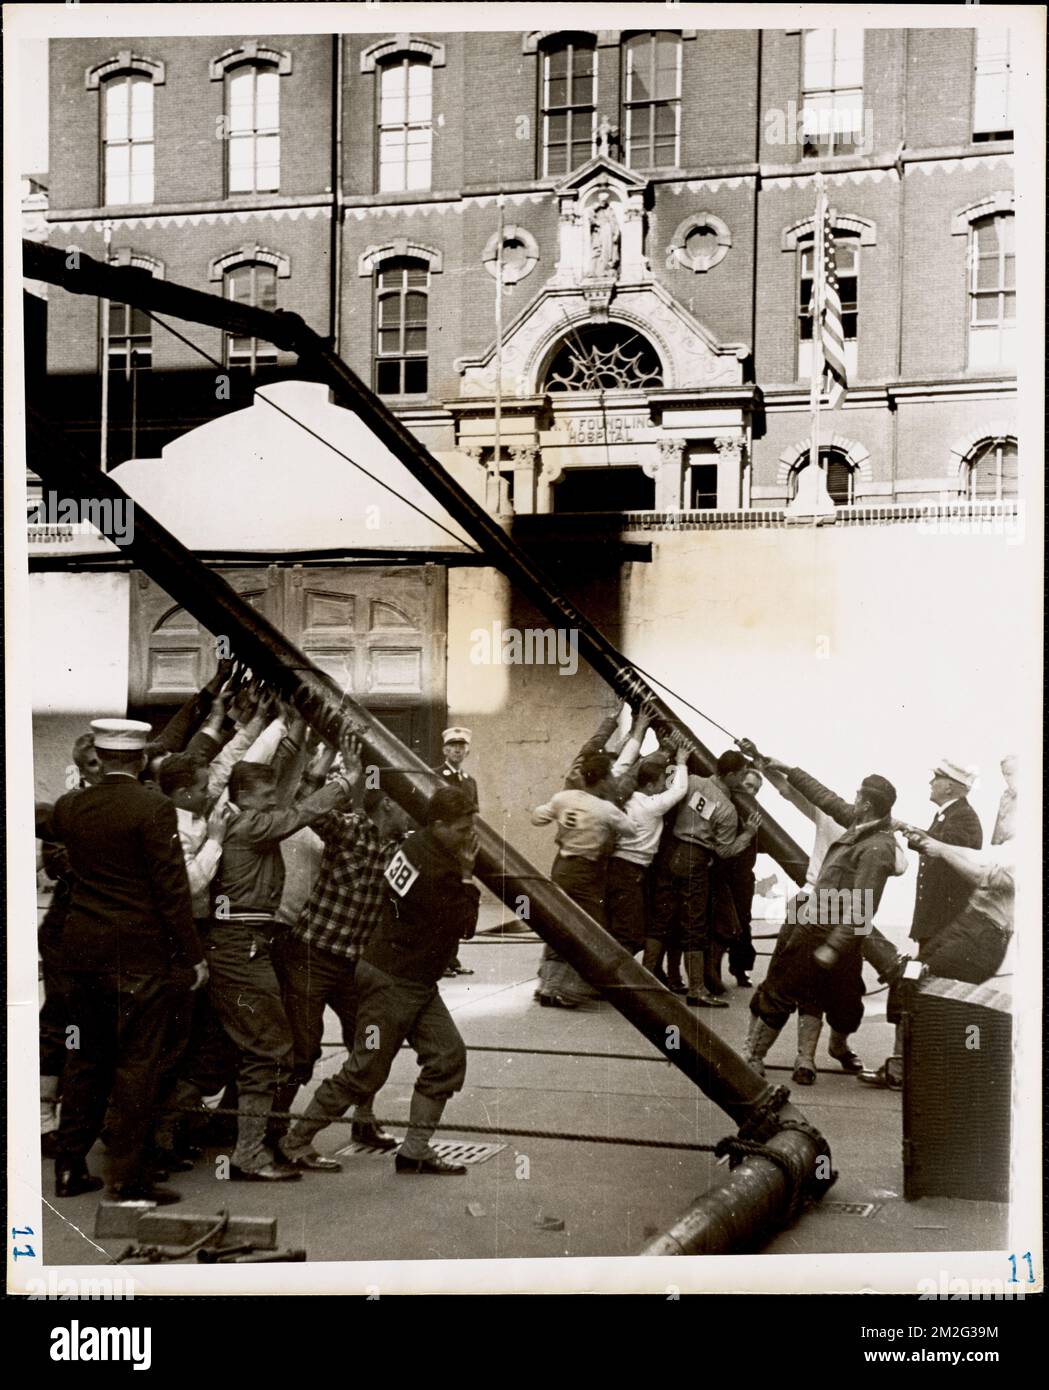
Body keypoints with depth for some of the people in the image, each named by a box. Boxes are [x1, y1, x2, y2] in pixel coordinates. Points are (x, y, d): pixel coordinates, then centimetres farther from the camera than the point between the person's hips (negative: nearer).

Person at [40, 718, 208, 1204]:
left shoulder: (71, 806, 4)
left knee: (85, 1059, 16)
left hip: (81, 951, 6)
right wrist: (193, 954, -8)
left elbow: (48, 828, 29)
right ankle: (129, 1177, 4)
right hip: (140, 955, -6)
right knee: (136, 1063, 1)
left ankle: (69, 1167, 22)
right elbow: (172, 887, -14)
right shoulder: (154, 808, -13)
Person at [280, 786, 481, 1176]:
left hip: (417, 983, 10)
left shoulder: (421, 847, 6)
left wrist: (462, 872, 2)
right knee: (365, 1071, -1)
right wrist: (466, 875, -7)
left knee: (448, 1057, 3)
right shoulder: (433, 869, -25)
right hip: (391, 982, -10)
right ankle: (297, 1141, 13)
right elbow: (464, 923, -17)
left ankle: (415, 1151, 8)